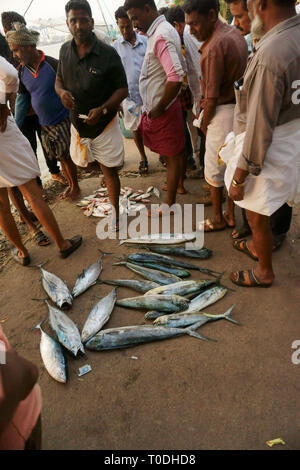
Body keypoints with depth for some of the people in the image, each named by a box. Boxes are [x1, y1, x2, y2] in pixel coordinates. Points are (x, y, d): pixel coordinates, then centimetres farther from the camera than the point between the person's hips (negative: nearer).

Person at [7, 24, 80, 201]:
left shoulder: (53, 65, -15)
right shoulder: (22, 71, 2)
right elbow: (22, 97, 6)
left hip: (62, 121, -5)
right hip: (44, 124, 5)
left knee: (67, 156, 4)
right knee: (60, 157, 14)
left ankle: (76, 187, 23)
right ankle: (70, 185, 31)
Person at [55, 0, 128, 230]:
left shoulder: (108, 53, -13)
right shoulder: (65, 50, 1)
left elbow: (123, 89, -10)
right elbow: (59, 80, 12)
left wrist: (102, 110, -25)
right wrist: (62, 92, -13)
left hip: (104, 123, -4)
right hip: (77, 121, 4)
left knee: (109, 169, 4)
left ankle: (115, 213, 18)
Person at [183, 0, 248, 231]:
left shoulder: (215, 46, -20)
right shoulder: (234, 33, 10)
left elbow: (212, 97, -19)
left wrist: (205, 123, -4)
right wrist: (206, 98, 4)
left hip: (223, 112, -9)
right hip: (239, 106, 9)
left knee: (214, 171, 5)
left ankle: (218, 219, 21)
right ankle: (232, 215, 29)